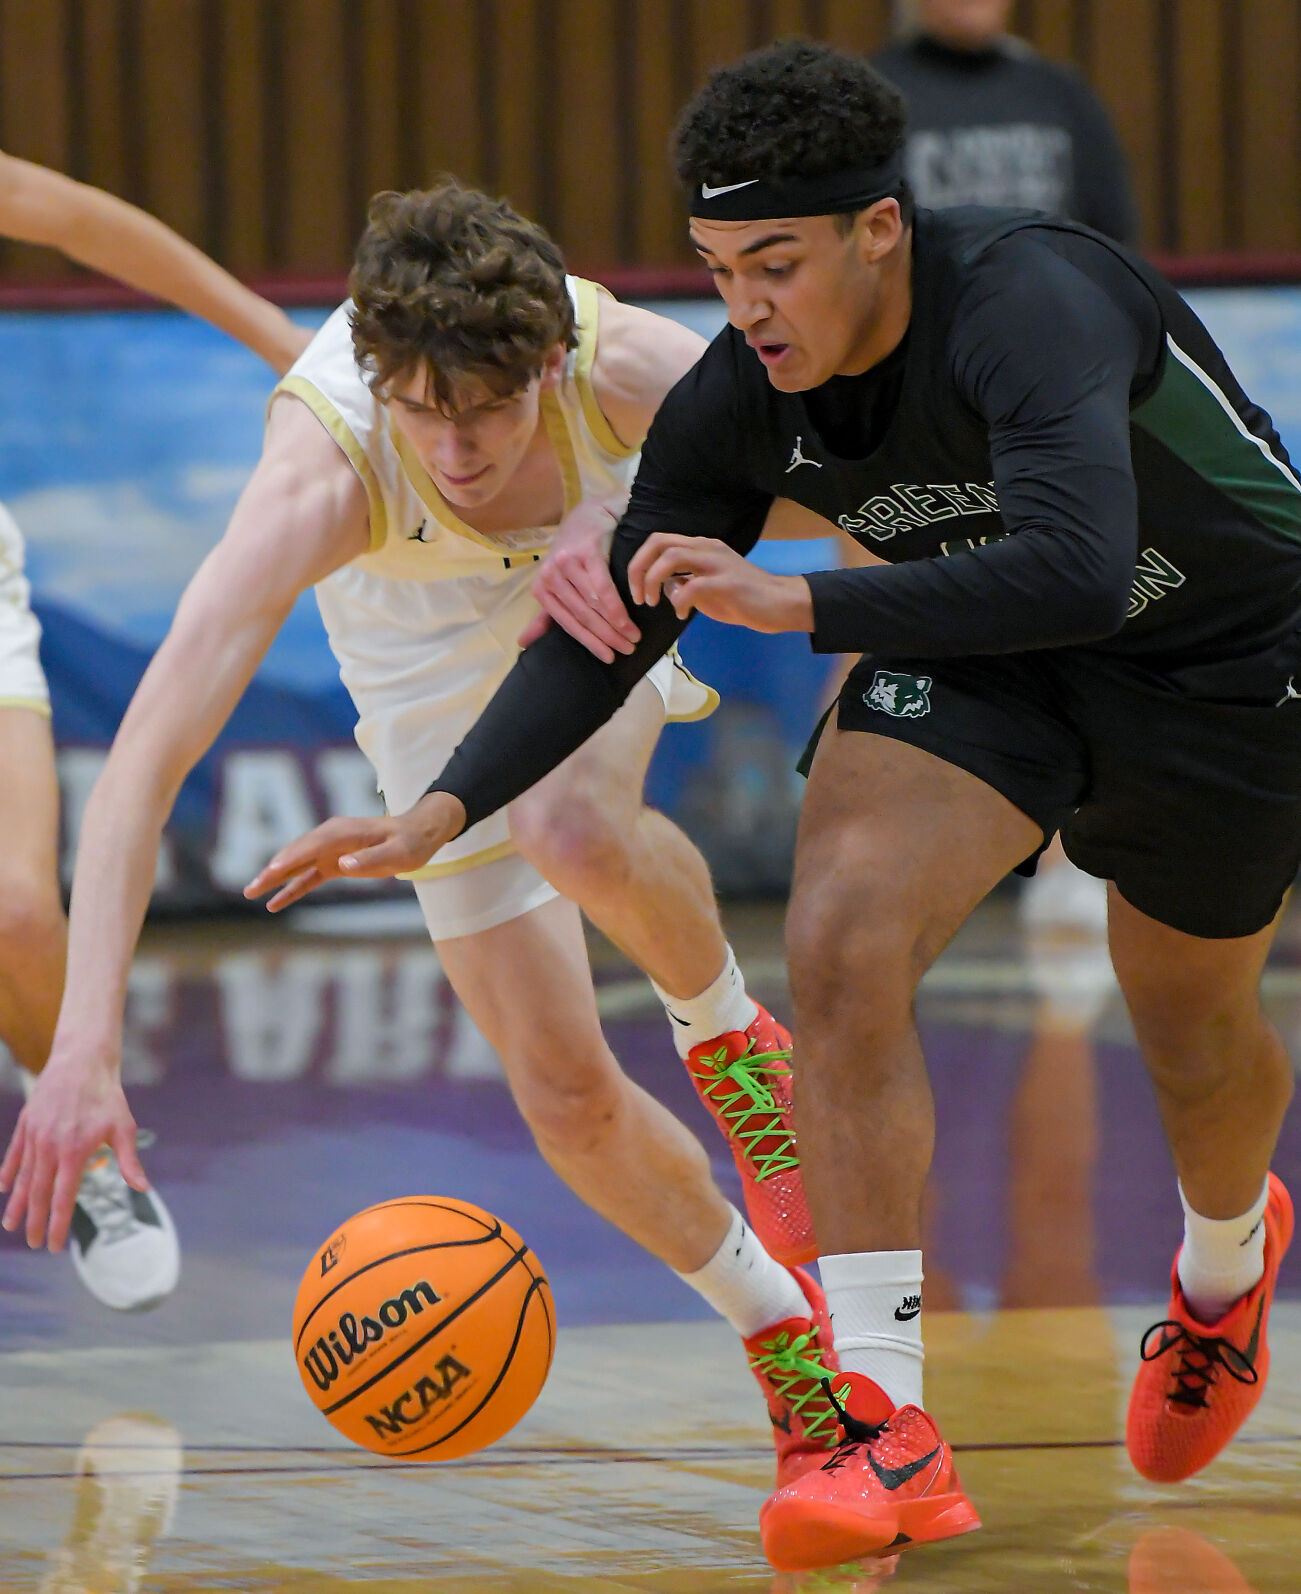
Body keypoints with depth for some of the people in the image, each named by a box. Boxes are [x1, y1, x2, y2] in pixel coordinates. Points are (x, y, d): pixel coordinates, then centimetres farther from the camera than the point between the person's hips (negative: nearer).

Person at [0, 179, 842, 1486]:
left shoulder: (622, 363, -37)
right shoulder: (324, 473, -41)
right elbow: (146, 756, -46)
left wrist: (625, 513, -41)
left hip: (598, 588, 0)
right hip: (427, 651, 0)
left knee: (576, 836, -35)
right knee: (564, 1097, -3)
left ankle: (727, 1033, -2)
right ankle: (783, 1335, 23)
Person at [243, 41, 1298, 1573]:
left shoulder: (1027, 305, -38)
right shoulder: (737, 404, -19)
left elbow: (1073, 572, -50)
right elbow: (610, 631, -11)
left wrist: (802, 604, -52)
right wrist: (446, 807, -26)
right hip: (977, 645, 4)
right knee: (840, 940, -21)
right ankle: (884, 1423, -20)